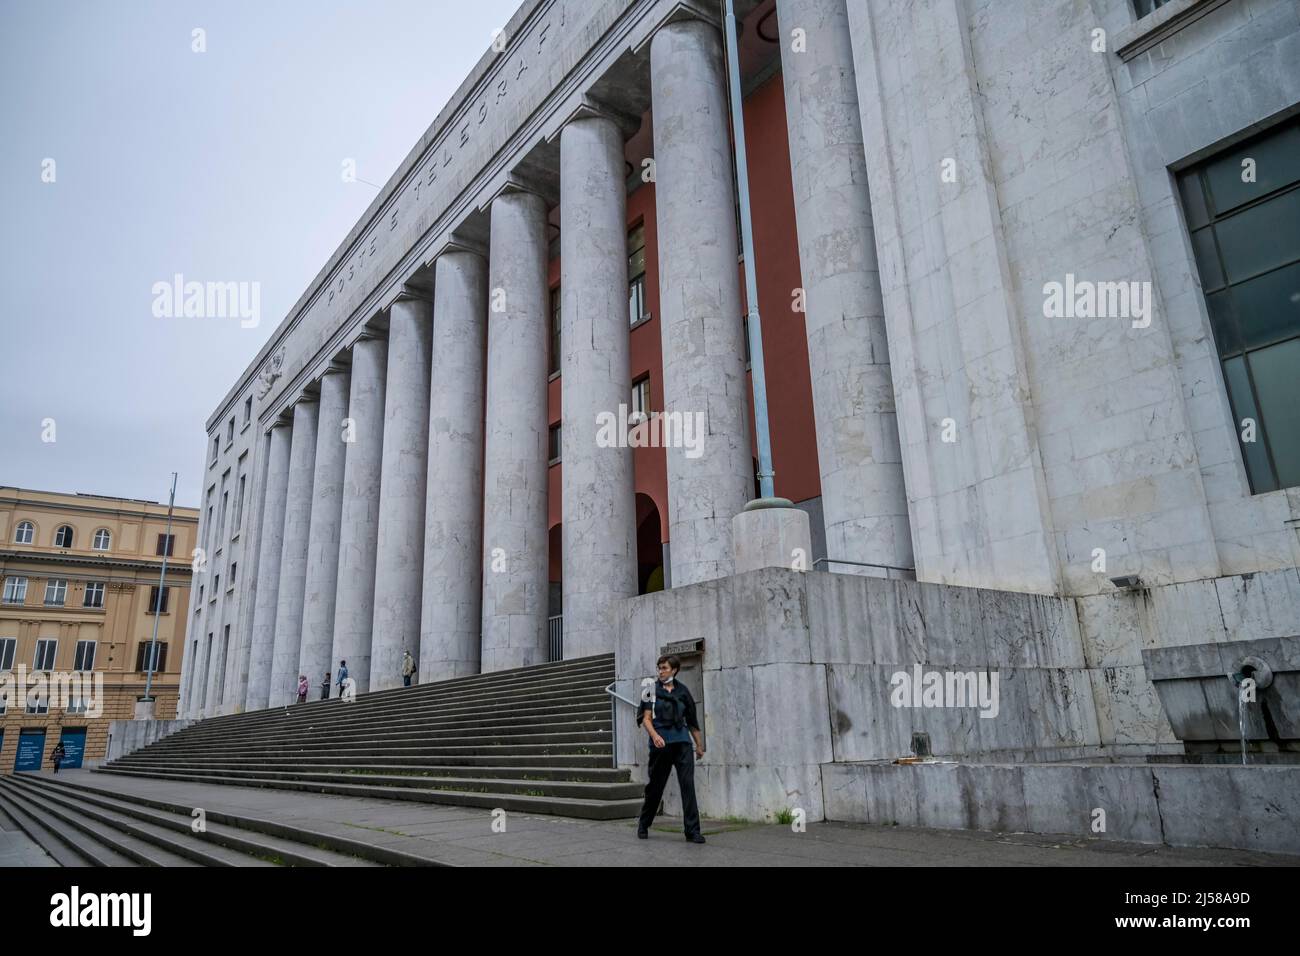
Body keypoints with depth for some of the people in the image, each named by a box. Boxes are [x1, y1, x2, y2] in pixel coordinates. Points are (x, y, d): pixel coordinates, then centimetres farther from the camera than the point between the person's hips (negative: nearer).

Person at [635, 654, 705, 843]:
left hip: (682, 742, 2)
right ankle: (643, 825, 29)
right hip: (661, 743, -1)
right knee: (655, 785, 8)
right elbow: (646, 718, -4)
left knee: (688, 785, -9)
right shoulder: (652, 690, 3)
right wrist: (654, 735, -22)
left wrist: (699, 744, 22)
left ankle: (692, 831, -5)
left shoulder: (682, 691, 10)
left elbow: (692, 720, 18)